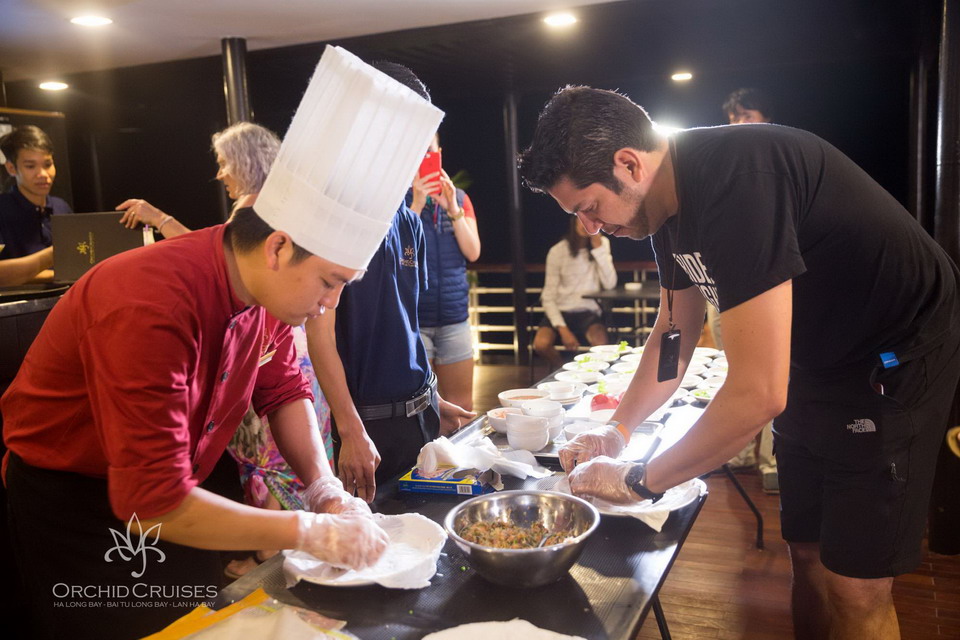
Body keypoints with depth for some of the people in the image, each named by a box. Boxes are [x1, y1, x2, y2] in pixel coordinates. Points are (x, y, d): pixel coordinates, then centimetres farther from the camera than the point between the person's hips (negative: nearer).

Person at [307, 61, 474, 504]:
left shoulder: (408, 223, 8)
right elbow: (320, 333, -17)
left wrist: (434, 400, 16)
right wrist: (351, 430, -21)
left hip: (421, 411, 8)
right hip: (371, 419, -7)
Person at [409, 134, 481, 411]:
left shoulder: (459, 198, 10)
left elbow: (473, 252, 1)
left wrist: (452, 208, -10)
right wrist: (417, 204, -17)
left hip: (454, 317, 4)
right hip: (412, 319, -4)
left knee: (462, 406, 10)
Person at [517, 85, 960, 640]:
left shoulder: (734, 180, -33)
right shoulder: (670, 201, -3)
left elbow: (759, 393, -35)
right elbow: (675, 332, 10)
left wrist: (638, 481, -23)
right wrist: (617, 431, 0)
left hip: (897, 362, -8)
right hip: (814, 365, 8)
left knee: (854, 587, -3)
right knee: (807, 552, 15)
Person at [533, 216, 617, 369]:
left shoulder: (602, 243, 1)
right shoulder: (557, 251, -6)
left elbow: (610, 284, -12)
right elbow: (549, 297, -7)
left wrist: (598, 247, -16)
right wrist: (562, 329, -19)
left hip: (588, 312, 0)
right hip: (560, 311, 0)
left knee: (601, 342, -33)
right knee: (541, 344, -29)